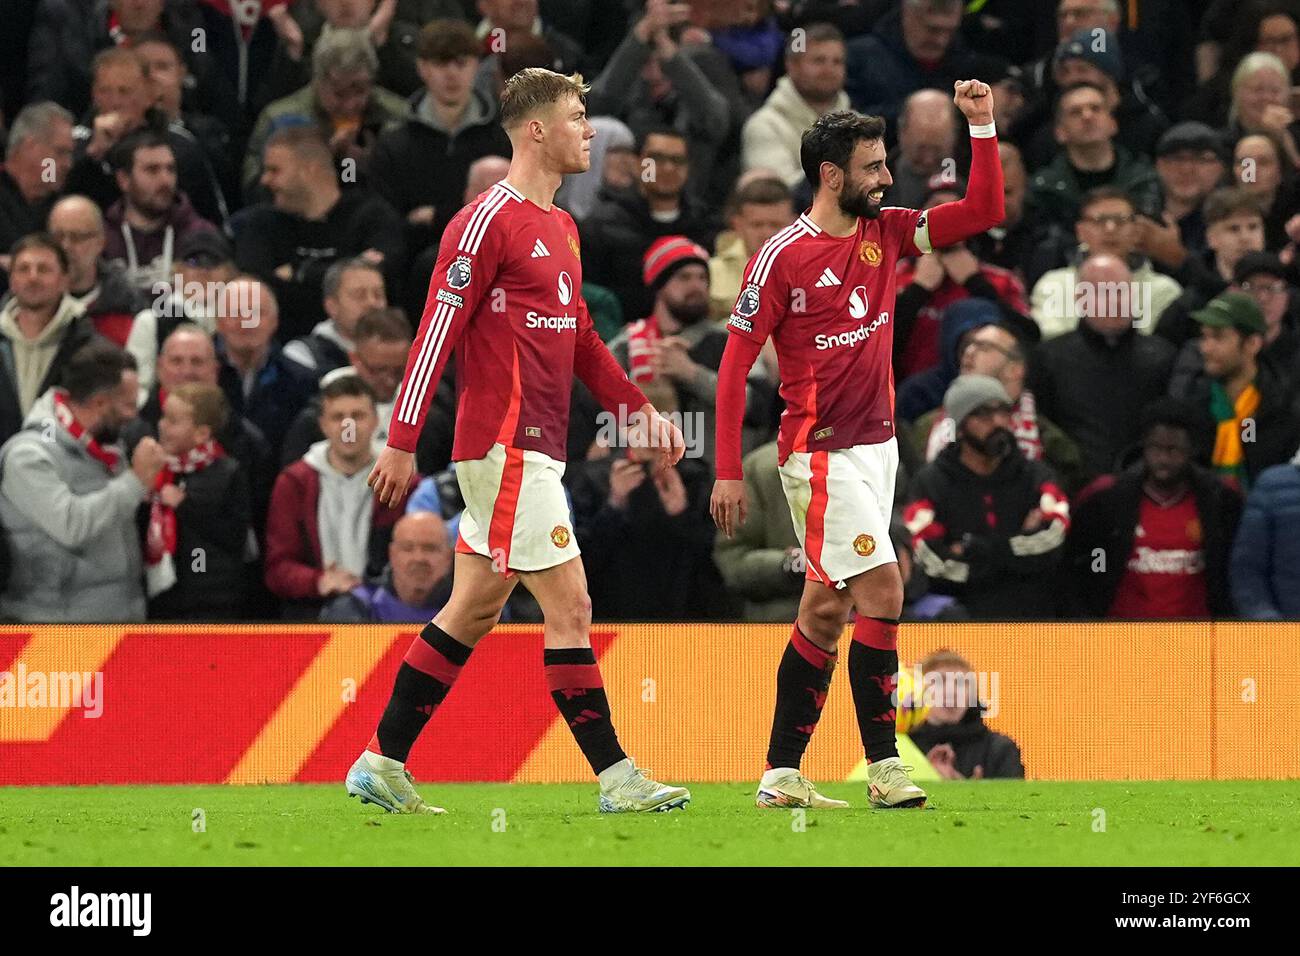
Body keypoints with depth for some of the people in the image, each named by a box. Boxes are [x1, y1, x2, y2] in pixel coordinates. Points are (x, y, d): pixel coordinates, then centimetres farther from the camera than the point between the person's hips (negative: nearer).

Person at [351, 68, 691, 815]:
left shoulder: (561, 228, 17)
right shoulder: (489, 221, -11)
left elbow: (579, 337, 26)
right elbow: (438, 329, -13)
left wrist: (640, 409, 18)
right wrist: (403, 441, -15)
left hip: (532, 452, 10)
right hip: (507, 447, -10)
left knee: (474, 612, 12)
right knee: (570, 605, -9)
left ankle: (382, 765, 17)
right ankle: (616, 778, -7)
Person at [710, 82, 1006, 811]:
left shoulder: (887, 233, 7)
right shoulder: (783, 256, -11)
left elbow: (984, 212, 7)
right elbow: (735, 363, -8)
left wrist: (983, 127, -6)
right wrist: (729, 472, -10)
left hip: (877, 446, 7)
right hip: (822, 455, -7)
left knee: (826, 610, 8)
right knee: (883, 591, -14)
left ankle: (783, 774, 12)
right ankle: (884, 765, -8)